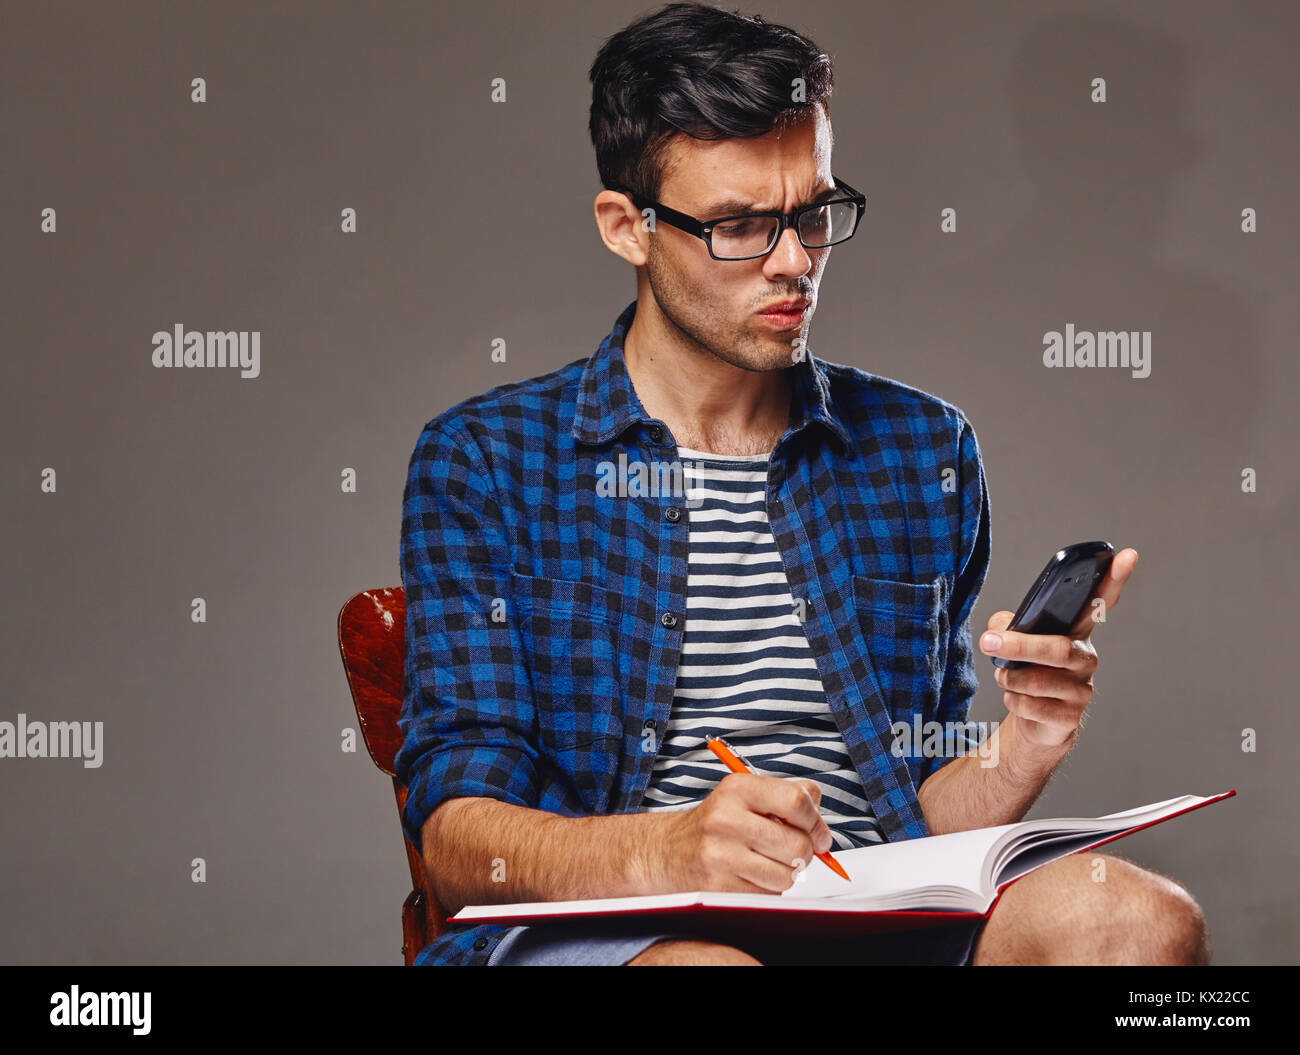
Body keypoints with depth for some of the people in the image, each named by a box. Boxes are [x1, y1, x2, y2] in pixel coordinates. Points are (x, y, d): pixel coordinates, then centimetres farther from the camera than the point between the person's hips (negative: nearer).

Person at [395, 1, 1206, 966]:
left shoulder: (924, 452, 16)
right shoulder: (482, 461, 5)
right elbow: (457, 840, -3)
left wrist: (1023, 749, -6)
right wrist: (662, 855, -24)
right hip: (598, 930, -3)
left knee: (1139, 917, -27)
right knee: (703, 963, -40)